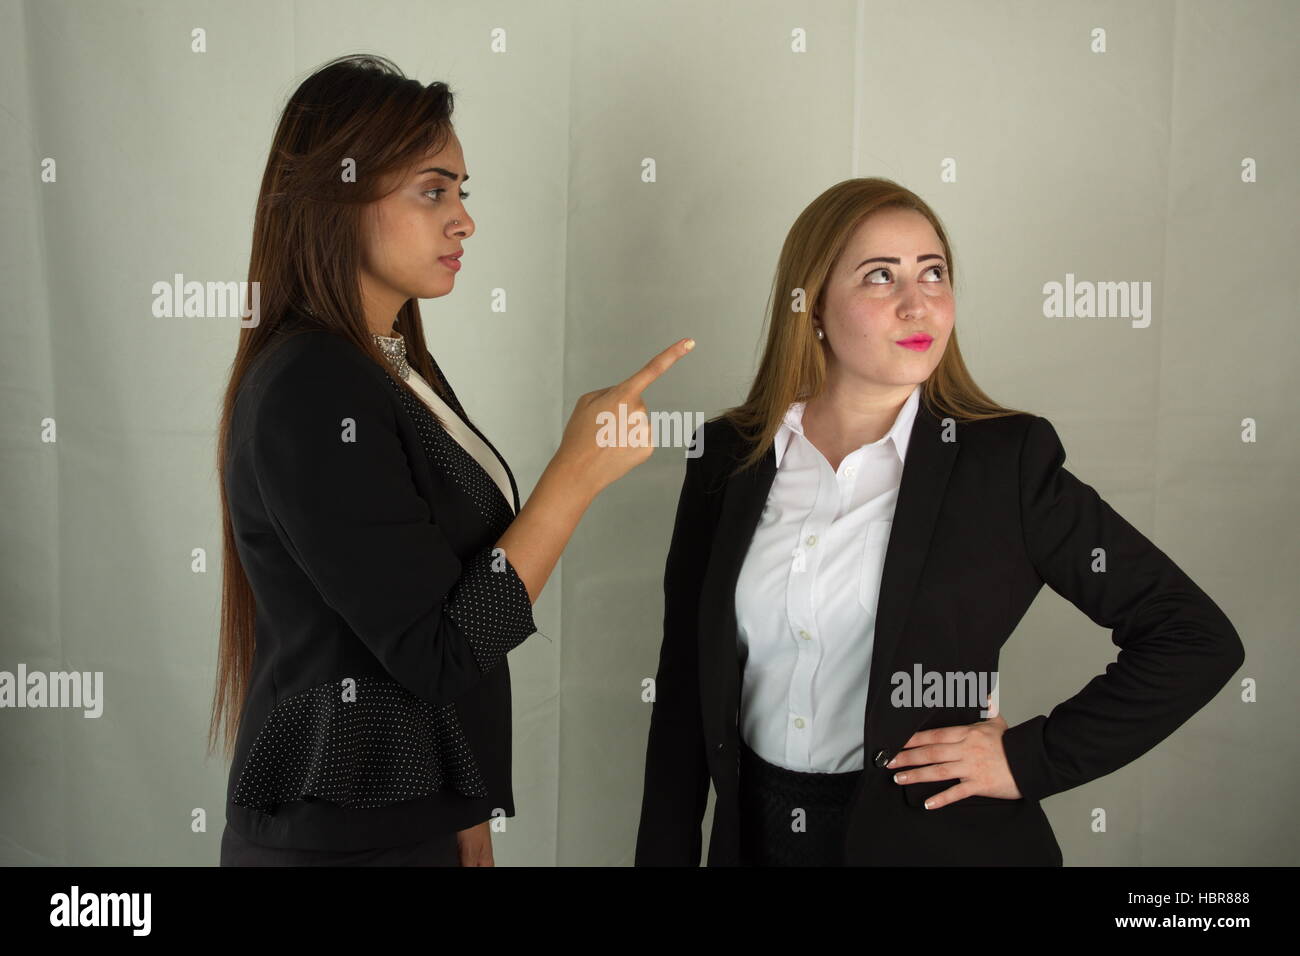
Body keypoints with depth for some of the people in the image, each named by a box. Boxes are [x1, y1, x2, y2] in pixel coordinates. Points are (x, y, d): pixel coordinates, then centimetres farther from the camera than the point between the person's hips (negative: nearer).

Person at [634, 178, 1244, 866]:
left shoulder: (1006, 461, -11)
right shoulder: (728, 457, -2)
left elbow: (1197, 639, -7)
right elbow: (685, 683, 4)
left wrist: (1030, 759, -11)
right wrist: (665, 852, 1)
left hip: (933, 836, -2)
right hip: (756, 833, 3)